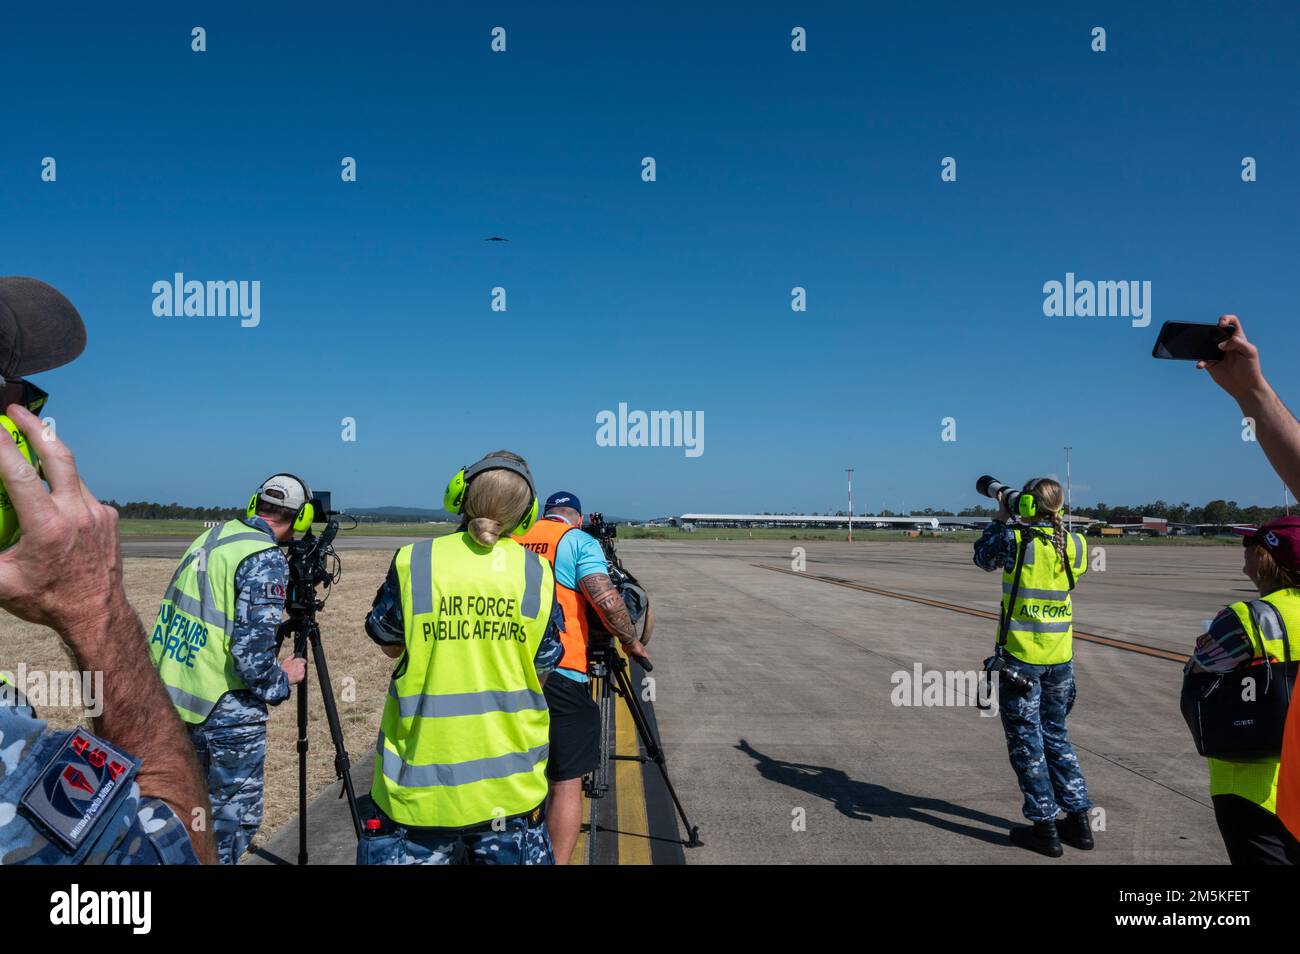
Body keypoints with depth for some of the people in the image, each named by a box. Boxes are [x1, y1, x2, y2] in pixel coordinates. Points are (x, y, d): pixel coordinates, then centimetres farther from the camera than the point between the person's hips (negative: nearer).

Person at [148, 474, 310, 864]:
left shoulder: (209, 538, 6)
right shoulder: (267, 559, -18)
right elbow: (251, 650, -23)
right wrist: (282, 680, -7)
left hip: (172, 693, 8)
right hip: (225, 708, -8)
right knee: (234, 816, 8)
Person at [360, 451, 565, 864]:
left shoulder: (413, 562, -9)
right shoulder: (538, 573, -5)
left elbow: (390, 645, 7)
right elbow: (540, 672, 4)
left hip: (422, 779, -1)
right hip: (511, 779, 2)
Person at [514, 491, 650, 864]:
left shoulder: (510, 539, 14)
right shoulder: (579, 541, -2)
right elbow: (606, 600, -14)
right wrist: (631, 642, 0)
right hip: (559, 673, -6)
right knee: (567, 781, 4)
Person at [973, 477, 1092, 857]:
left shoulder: (1015, 540, -14)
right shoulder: (1074, 544, -1)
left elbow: (983, 557, 5)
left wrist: (1000, 519, 14)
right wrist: (1051, 524, 16)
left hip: (1021, 656, -5)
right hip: (1061, 656, 5)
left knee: (1026, 741, 6)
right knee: (1056, 736, 20)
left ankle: (1044, 827, 11)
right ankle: (1079, 820, 24)